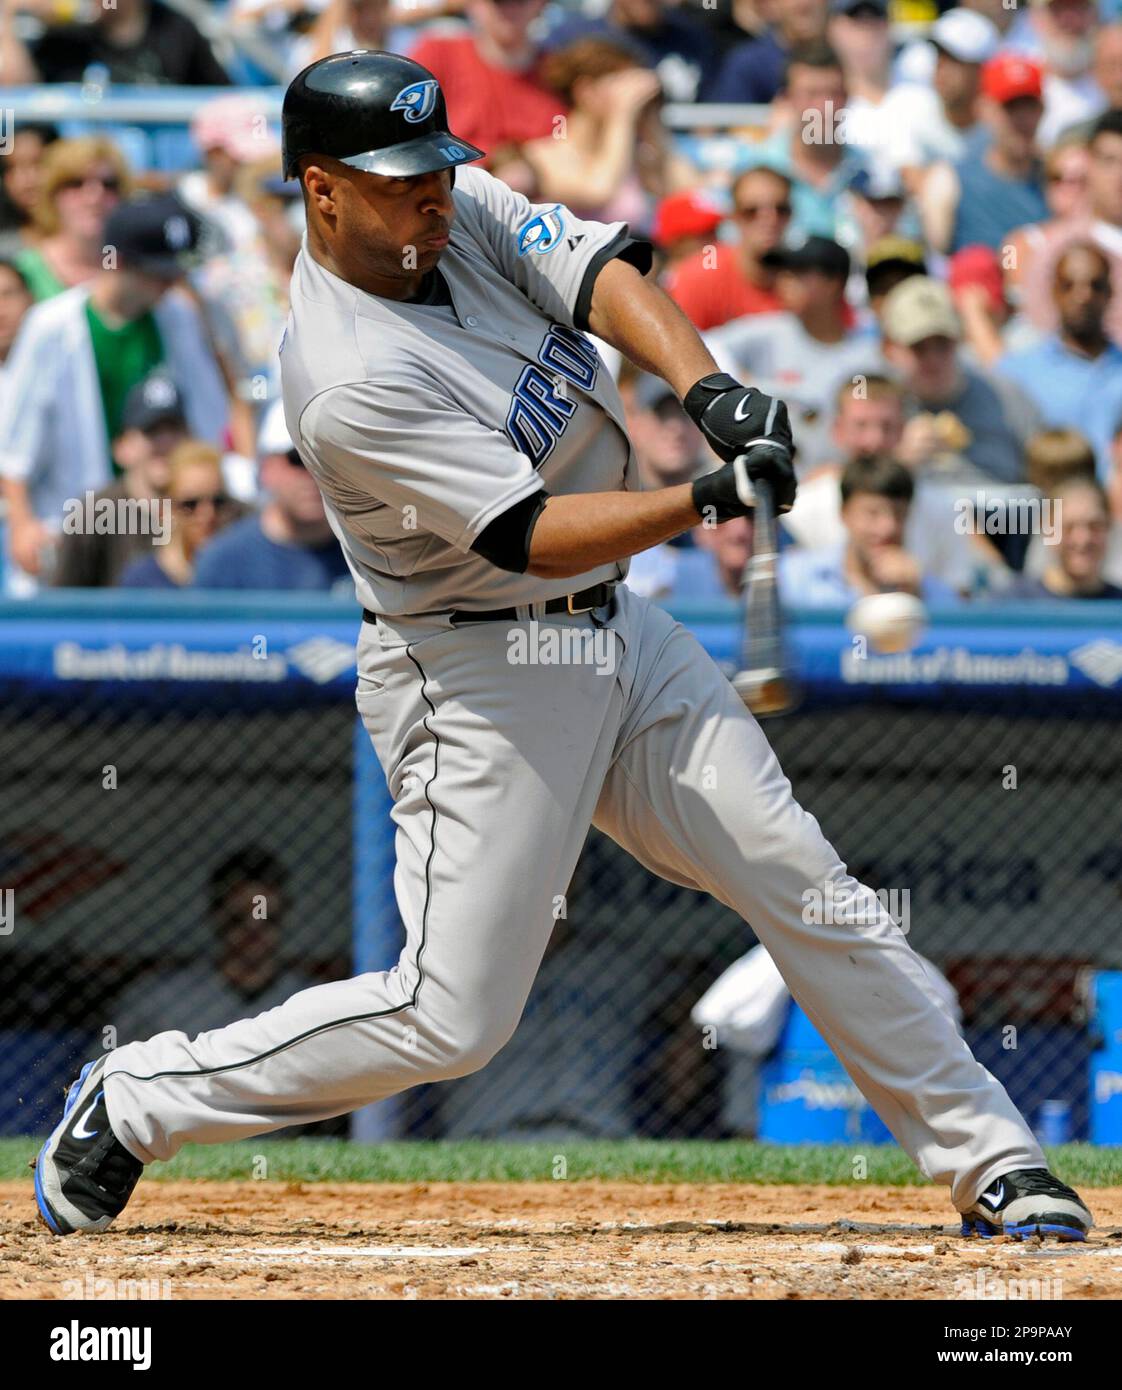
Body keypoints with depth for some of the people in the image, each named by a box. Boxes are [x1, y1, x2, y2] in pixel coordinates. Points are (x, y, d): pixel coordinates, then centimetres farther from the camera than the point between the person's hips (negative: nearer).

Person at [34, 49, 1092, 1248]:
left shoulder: (462, 212, -1)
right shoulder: (352, 383, -25)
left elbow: (601, 273, -13)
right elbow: (532, 535, -26)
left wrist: (705, 387, -31)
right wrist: (706, 500, -37)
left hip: (616, 637, 8)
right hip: (478, 680, -8)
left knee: (803, 885, 4)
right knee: (449, 1017, -8)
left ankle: (989, 1160, 10)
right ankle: (132, 1102, 8)